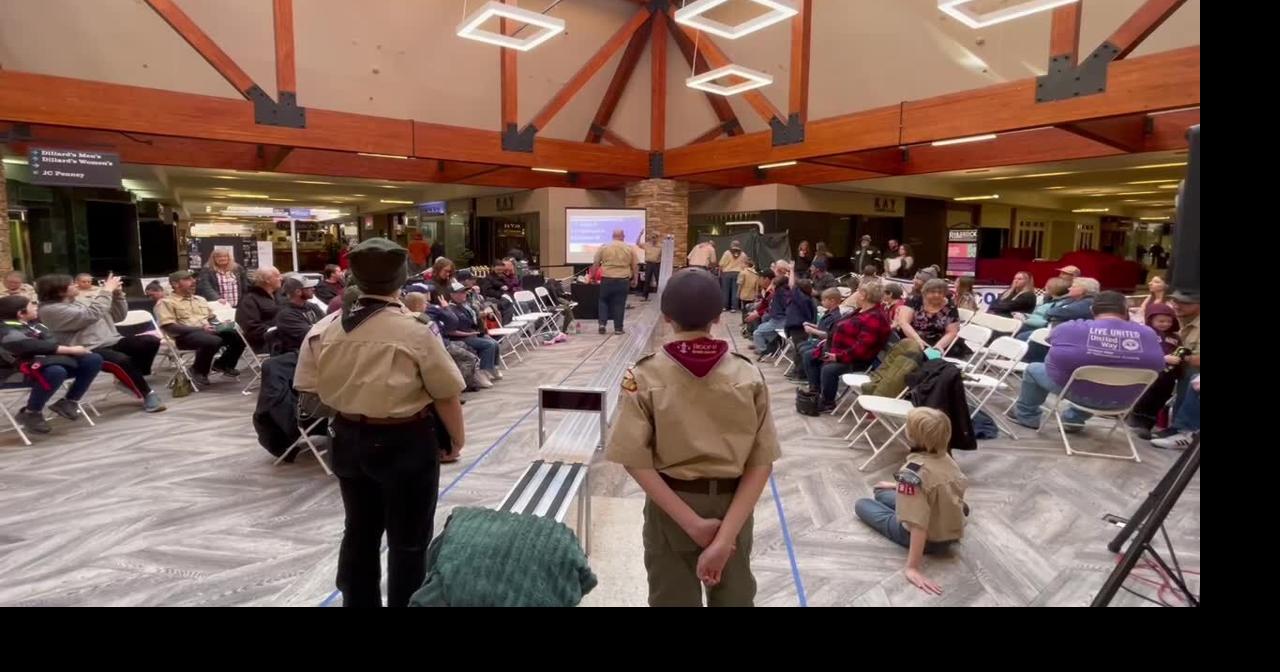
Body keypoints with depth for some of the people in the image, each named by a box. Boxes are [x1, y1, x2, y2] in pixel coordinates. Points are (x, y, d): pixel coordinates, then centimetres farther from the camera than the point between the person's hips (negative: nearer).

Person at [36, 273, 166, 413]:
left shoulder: (82, 300, 18)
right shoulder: (50, 310, -5)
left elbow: (118, 316, 17)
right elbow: (91, 315, -20)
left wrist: (117, 294, 3)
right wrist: (107, 291, -15)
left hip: (112, 342, 7)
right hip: (89, 350, -7)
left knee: (151, 341, -17)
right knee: (122, 360, -36)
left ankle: (130, 379, -1)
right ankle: (147, 394, -20)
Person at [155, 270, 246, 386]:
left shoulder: (200, 299, 26)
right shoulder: (166, 302, 4)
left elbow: (212, 318, 28)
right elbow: (169, 327, -9)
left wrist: (219, 325, 2)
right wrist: (200, 328, -18)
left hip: (209, 331, 6)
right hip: (186, 335, -6)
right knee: (213, 341, -38)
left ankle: (223, 364, 2)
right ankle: (199, 371, -12)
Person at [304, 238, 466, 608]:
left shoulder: (332, 328, -2)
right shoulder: (415, 331, -18)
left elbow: (322, 389, 7)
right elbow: (446, 396, -13)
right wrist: (457, 440, 2)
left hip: (348, 439, 6)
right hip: (405, 443, -6)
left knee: (359, 533, 23)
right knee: (408, 542, 11)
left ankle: (357, 602, 40)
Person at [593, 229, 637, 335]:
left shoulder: (603, 247, 2)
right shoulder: (629, 248, 4)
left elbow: (596, 264, 5)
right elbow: (634, 266, 9)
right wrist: (634, 280, 20)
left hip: (606, 279, 0)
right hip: (623, 280, 0)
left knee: (603, 301, 15)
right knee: (619, 304, 5)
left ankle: (602, 324, 4)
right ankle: (618, 328, 7)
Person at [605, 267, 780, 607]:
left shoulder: (644, 376, -13)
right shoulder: (749, 375, -9)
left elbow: (636, 461, -16)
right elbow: (762, 463, -13)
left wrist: (693, 524, -15)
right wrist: (725, 535, -15)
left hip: (670, 509, -1)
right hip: (733, 508, 1)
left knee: (673, 599, 20)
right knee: (734, 599, 23)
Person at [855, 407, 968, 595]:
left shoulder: (912, 473, -34)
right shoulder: (945, 457, -10)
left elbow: (918, 526, -37)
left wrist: (912, 568, -32)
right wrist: (900, 486, 22)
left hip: (929, 539, -9)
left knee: (861, 505, 11)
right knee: (881, 493, 24)